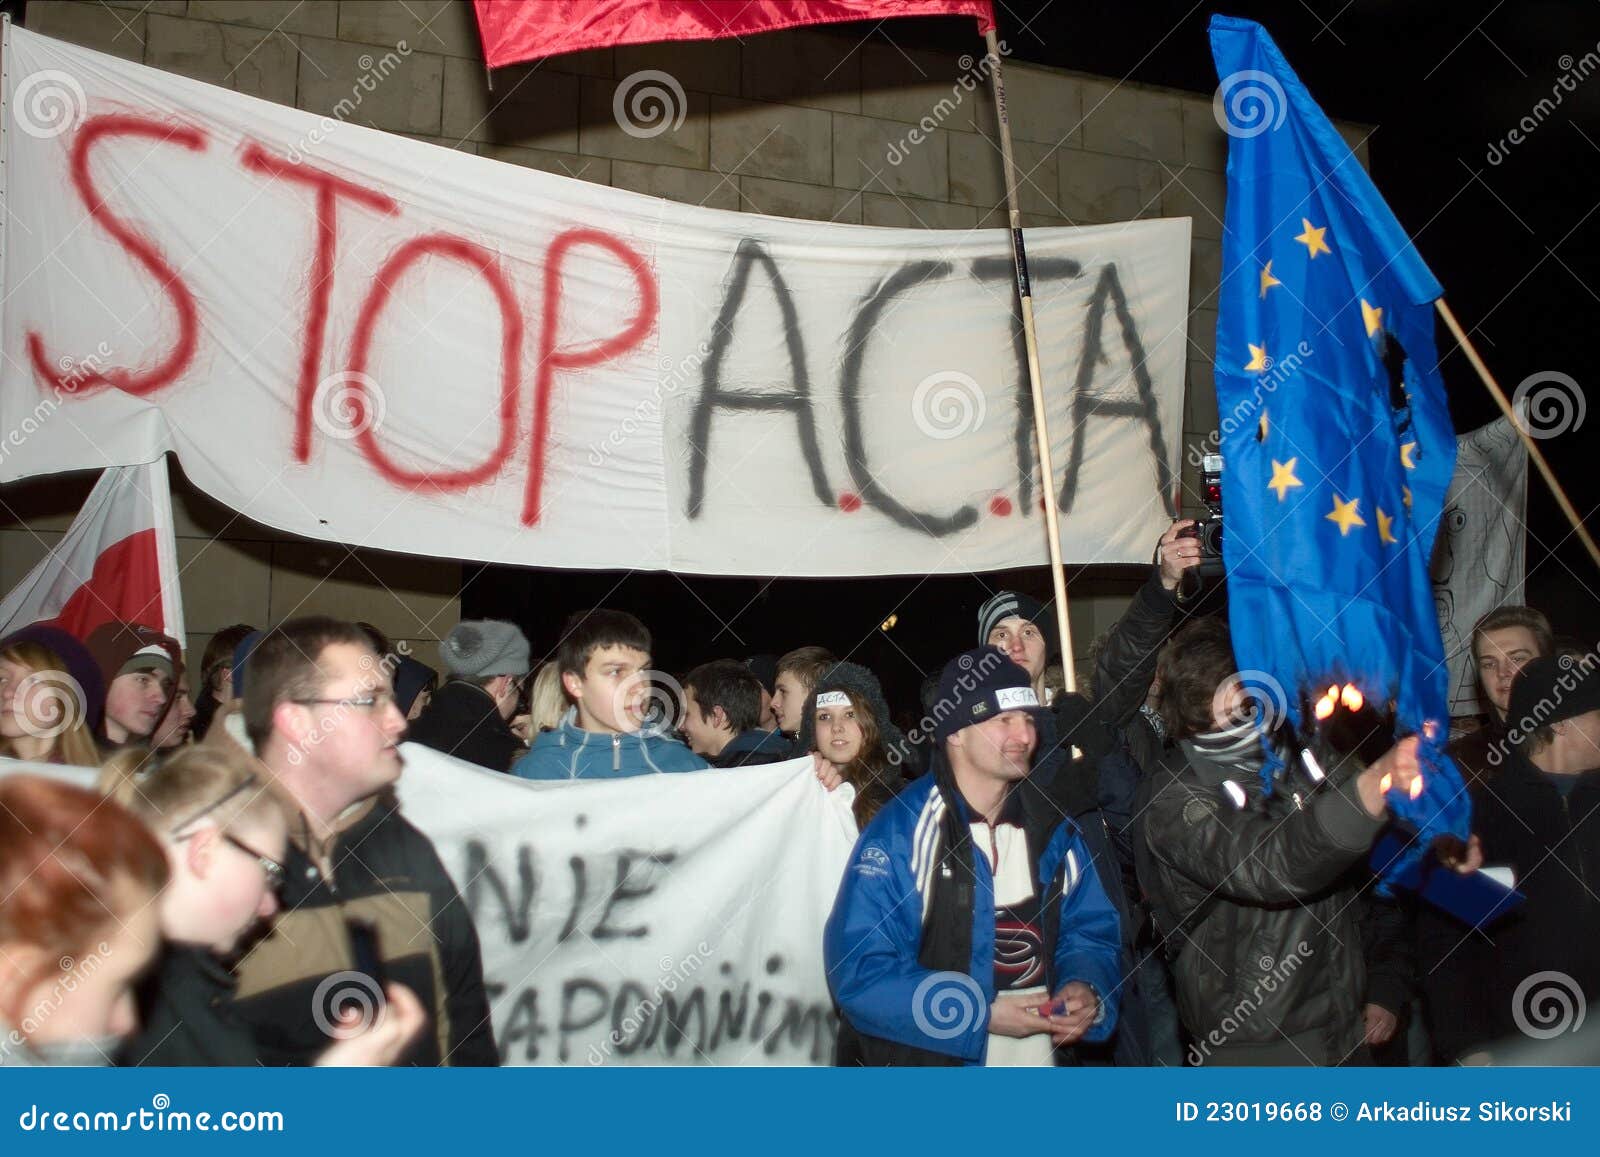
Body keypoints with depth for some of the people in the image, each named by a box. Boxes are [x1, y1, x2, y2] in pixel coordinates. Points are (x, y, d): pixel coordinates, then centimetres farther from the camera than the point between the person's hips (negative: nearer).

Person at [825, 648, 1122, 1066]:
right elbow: (860, 972, -23)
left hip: (1040, 1059, 5)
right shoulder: (898, 834, -18)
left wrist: (1086, 990, -13)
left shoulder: (1053, 831, 2)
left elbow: (1090, 930, 9)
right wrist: (982, 1015, -25)